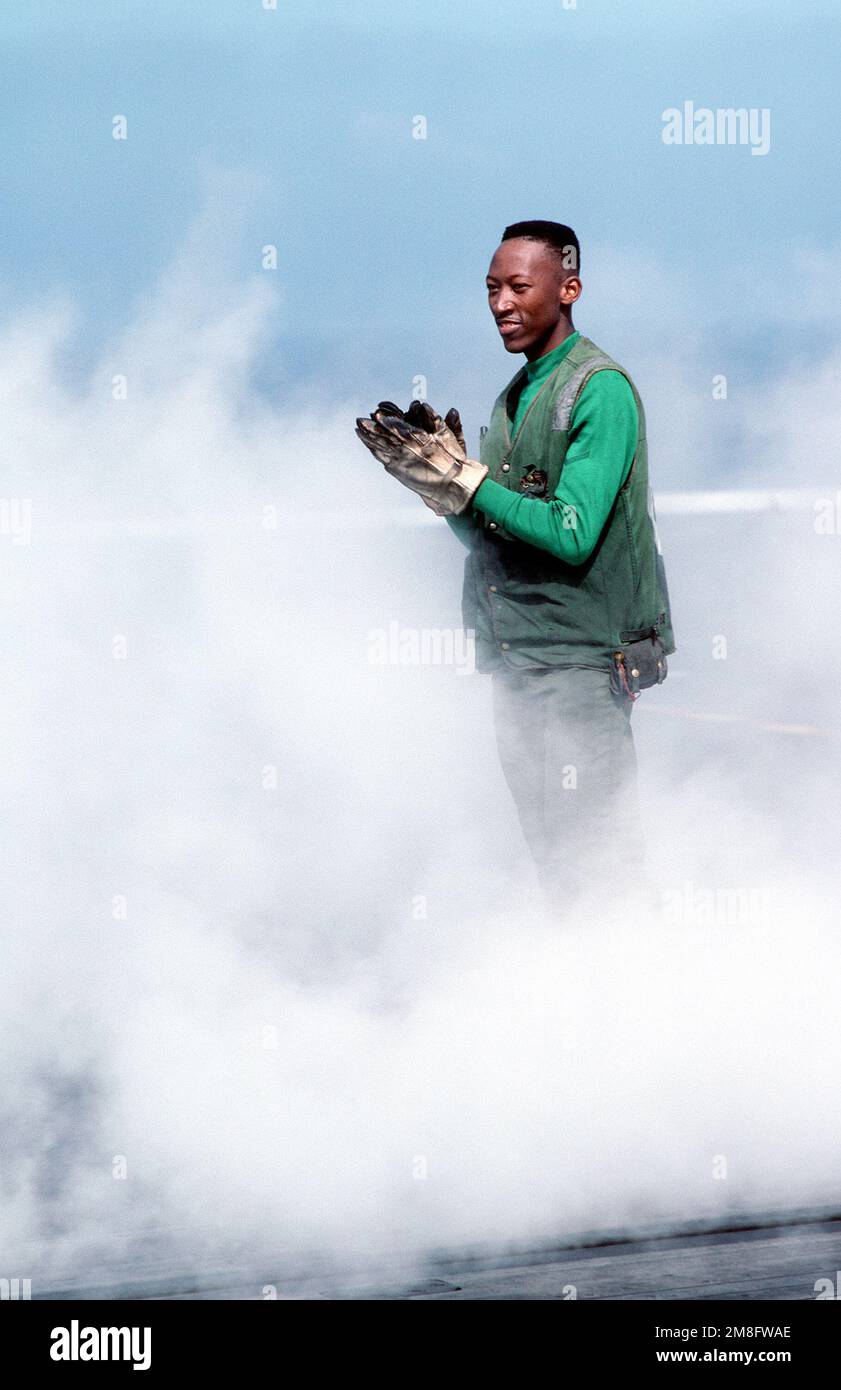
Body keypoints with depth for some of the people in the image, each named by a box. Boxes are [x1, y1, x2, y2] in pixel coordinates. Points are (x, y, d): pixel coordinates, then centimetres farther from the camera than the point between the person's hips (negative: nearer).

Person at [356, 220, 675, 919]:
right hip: (517, 662, 9)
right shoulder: (516, 395, 16)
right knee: (553, 863, 11)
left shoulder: (601, 390, -12)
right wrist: (439, 473, -2)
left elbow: (570, 534, -20)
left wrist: (460, 479, -17)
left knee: (598, 866, -8)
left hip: (580, 658, -9)